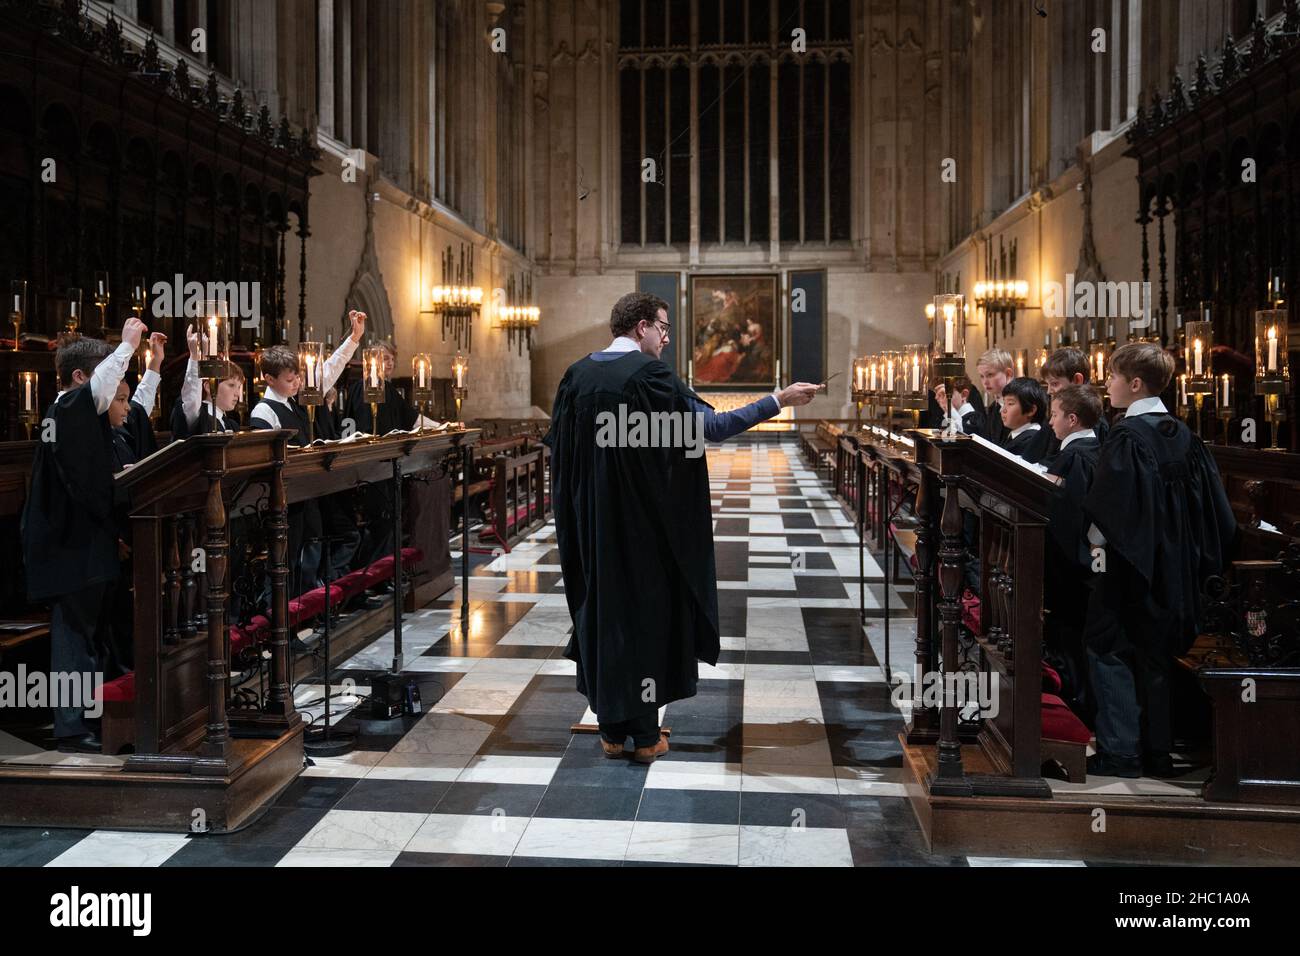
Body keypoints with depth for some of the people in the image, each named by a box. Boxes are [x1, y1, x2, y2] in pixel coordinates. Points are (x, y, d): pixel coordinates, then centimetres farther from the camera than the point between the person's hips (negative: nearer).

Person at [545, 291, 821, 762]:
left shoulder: (577, 374, 3)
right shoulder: (648, 373, -14)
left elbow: (557, 445, 8)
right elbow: (710, 426, -19)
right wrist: (778, 400, -14)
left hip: (590, 524, 5)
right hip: (642, 522, -5)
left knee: (600, 608, 13)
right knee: (646, 612, 6)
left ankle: (611, 729, 19)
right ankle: (645, 735, 13)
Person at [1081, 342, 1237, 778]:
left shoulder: (1126, 435, -16)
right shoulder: (1184, 435, 5)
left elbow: (1106, 508, -21)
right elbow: (1210, 504, 8)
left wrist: (1095, 538, -6)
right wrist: (1191, 554, 14)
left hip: (1129, 565, -7)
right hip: (1174, 568, 7)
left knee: (1109, 650, 2)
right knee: (1153, 655, 15)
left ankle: (1120, 750, 2)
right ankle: (1157, 750, 20)